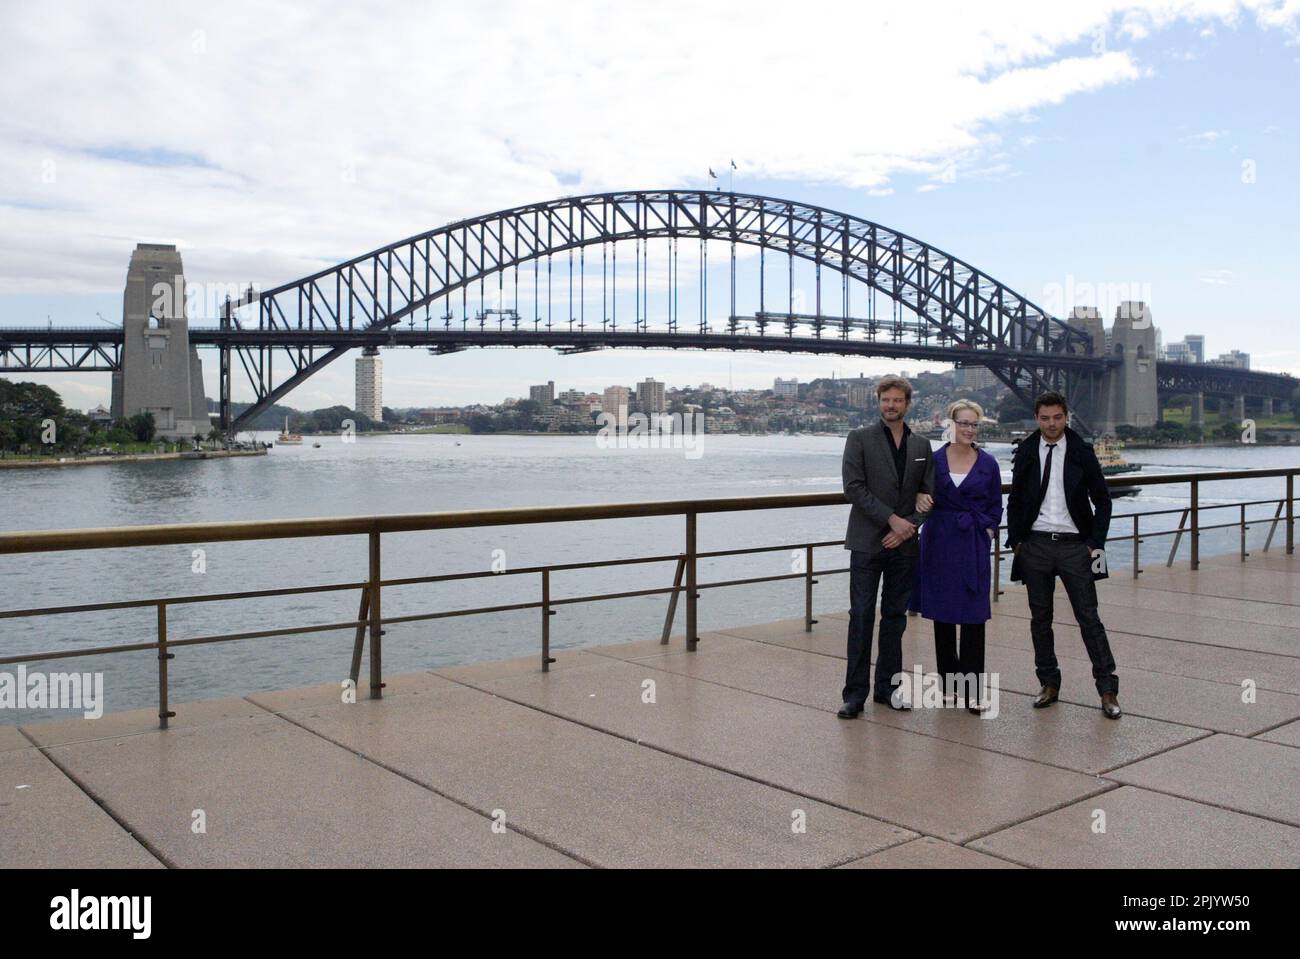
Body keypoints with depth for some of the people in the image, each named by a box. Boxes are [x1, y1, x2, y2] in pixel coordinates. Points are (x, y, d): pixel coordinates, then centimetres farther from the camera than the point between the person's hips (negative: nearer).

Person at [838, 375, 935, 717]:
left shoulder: (922, 445, 10)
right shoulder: (859, 438, -2)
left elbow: (928, 495, 9)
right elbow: (854, 488, -11)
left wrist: (907, 528, -7)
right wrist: (891, 519, -16)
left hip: (904, 545, 4)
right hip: (868, 542, -4)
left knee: (895, 616, 9)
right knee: (861, 617, -3)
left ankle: (887, 686, 18)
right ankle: (855, 693, 2)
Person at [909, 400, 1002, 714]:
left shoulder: (988, 463, 4)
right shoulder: (933, 460, 2)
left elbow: (995, 507, 10)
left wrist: (987, 533, 0)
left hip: (974, 546, -1)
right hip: (940, 544, 1)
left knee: (973, 617, -4)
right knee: (942, 615, 8)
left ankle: (972, 691, 0)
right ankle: (949, 682, 20)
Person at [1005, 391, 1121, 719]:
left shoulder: (1081, 452, 1)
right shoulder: (1025, 453, 5)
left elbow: (1102, 500, 4)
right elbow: (1015, 500, 10)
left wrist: (1096, 542, -4)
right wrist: (1015, 539, 1)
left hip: (1074, 545, -2)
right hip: (1035, 544, 2)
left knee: (1089, 618, -3)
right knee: (1040, 618, 8)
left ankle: (1108, 690, 3)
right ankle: (1049, 684, 20)